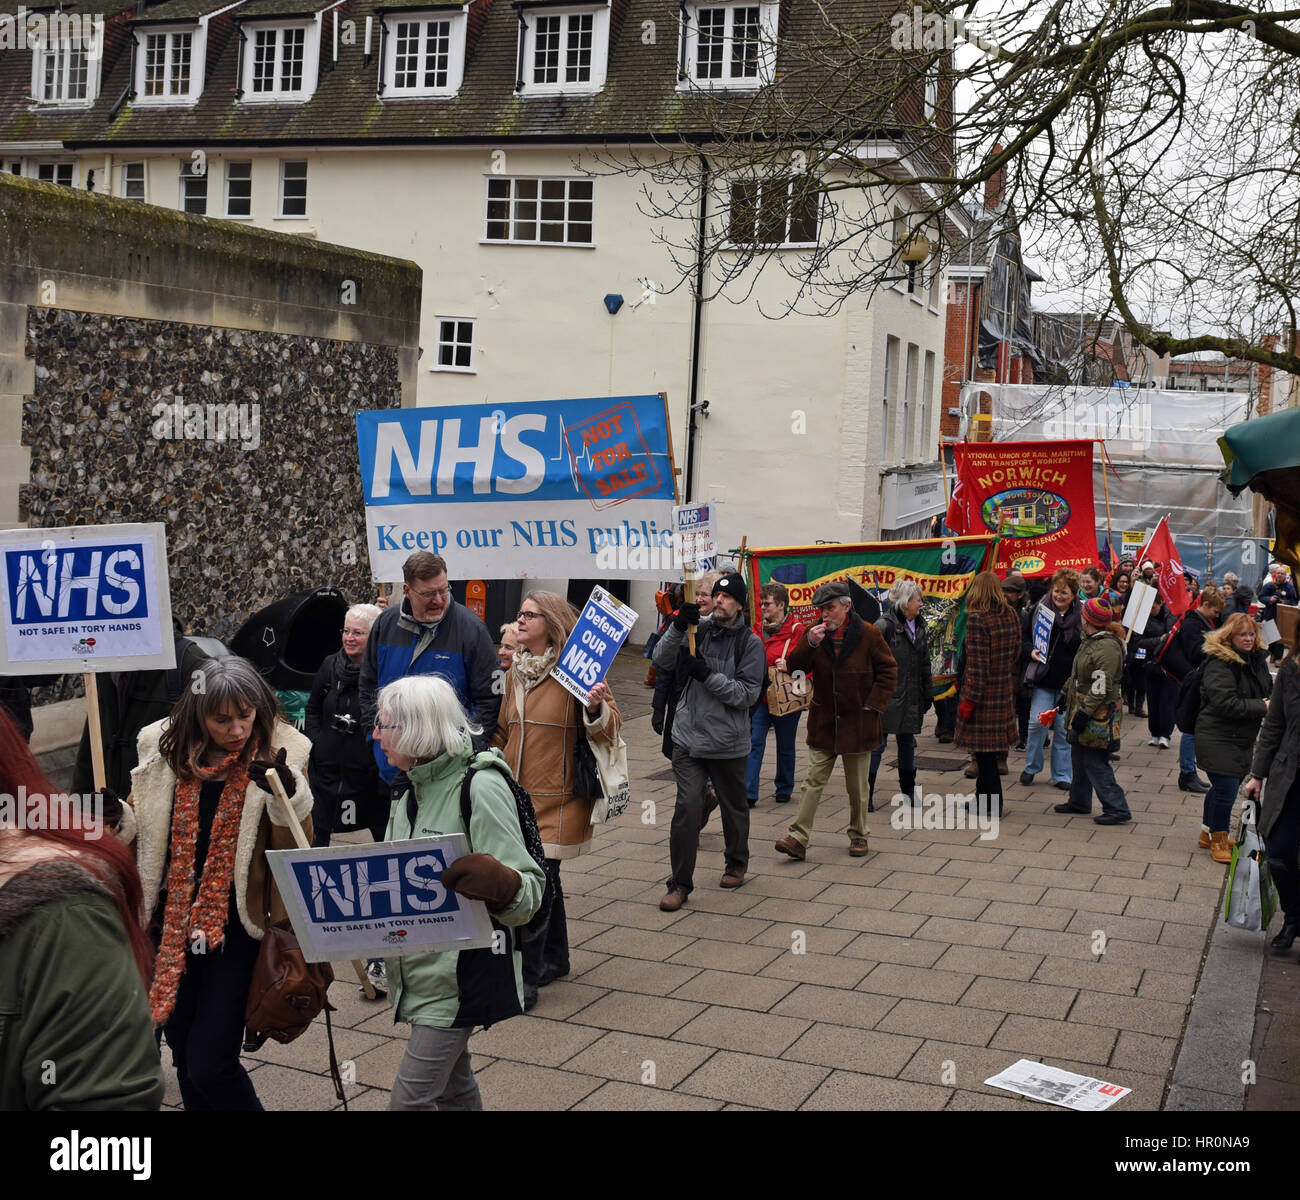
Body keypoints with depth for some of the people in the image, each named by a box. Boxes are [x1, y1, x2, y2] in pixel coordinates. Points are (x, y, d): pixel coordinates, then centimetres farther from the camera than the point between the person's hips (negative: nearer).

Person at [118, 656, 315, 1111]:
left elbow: (296, 851, -16)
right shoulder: (167, 749, 0)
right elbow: (138, 828, 13)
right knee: (185, 1057, 16)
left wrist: (289, 797, -33)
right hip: (173, 928, 4)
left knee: (210, 1066, -7)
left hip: (236, 932, -4)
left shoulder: (279, 755, -10)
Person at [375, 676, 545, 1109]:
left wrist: (498, 882, -42)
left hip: (462, 973, -8)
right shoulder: (410, 787, 8)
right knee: (452, 1085, 21)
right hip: (421, 970, 8)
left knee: (409, 1101, -6)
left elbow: (528, 891, -20)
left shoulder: (480, 786, -17)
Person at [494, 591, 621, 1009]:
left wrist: (597, 708, -28)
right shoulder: (516, 669, 11)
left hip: (557, 798, -6)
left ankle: (526, 978, -2)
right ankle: (555, 959, 31)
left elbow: (609, 730, -10)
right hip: (518, 793, 6)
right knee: (542, 877, 15)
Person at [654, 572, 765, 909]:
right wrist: (677, 627, -20)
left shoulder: (750, 642, -5)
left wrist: (707, 675, -20)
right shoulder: (698, 629, 1)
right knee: (687, 808, -8)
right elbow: (661, 660, -5)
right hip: (688, 738, 1)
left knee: (734, 808, 17)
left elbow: (748, 694, -12)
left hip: (729, 743, -1)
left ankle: (736, 863, 41)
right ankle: (680, 883, 1)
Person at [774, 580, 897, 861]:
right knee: (813, 781, -1)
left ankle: (858, 835, 25)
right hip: (823, 722, 2)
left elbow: (889, 671, 0)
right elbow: (794, 668, -5)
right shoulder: (814, 633, 1)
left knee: (858, 785, 9)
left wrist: (873, 705, -7)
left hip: (858, 721, -2)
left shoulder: (868, 634, -6)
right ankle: (799, 837, -3)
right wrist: (809, 644, -21)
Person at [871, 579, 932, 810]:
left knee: (907, 742, 15)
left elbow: (924, 663, 20)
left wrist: (928, 692, 18)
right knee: (877, 744, -3)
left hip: (911, 698, 7)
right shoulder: (884, 626, -11)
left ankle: (908, 788, 26)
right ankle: (867, 793, 4)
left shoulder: (919, 627, 12)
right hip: (887, 696, -7)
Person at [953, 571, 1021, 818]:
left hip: (984, 693, -7)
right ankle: (984, 798, 25)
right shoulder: (1011, 617, 4)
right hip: (1005, 692, 7)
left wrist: (970, 699, -16)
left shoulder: (977, 620, -17)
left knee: (984, 751, 3)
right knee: (989, 751, 17)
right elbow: (1016, 655, 11)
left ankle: (991, 804, 9)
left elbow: (977, 664, -19)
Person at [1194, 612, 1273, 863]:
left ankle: (1207, 834, 34)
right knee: (1226, 790, -6)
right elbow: (1226, 703, -26)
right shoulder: (1219, 664, -19)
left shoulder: (1257, 659, 7)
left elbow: (1268, 690, 22)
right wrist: (1262, 707, -23)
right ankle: (1218, 841, 11)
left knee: (1222, 788, 18)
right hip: (1218, 739, -8)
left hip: (1242, 738, 8)